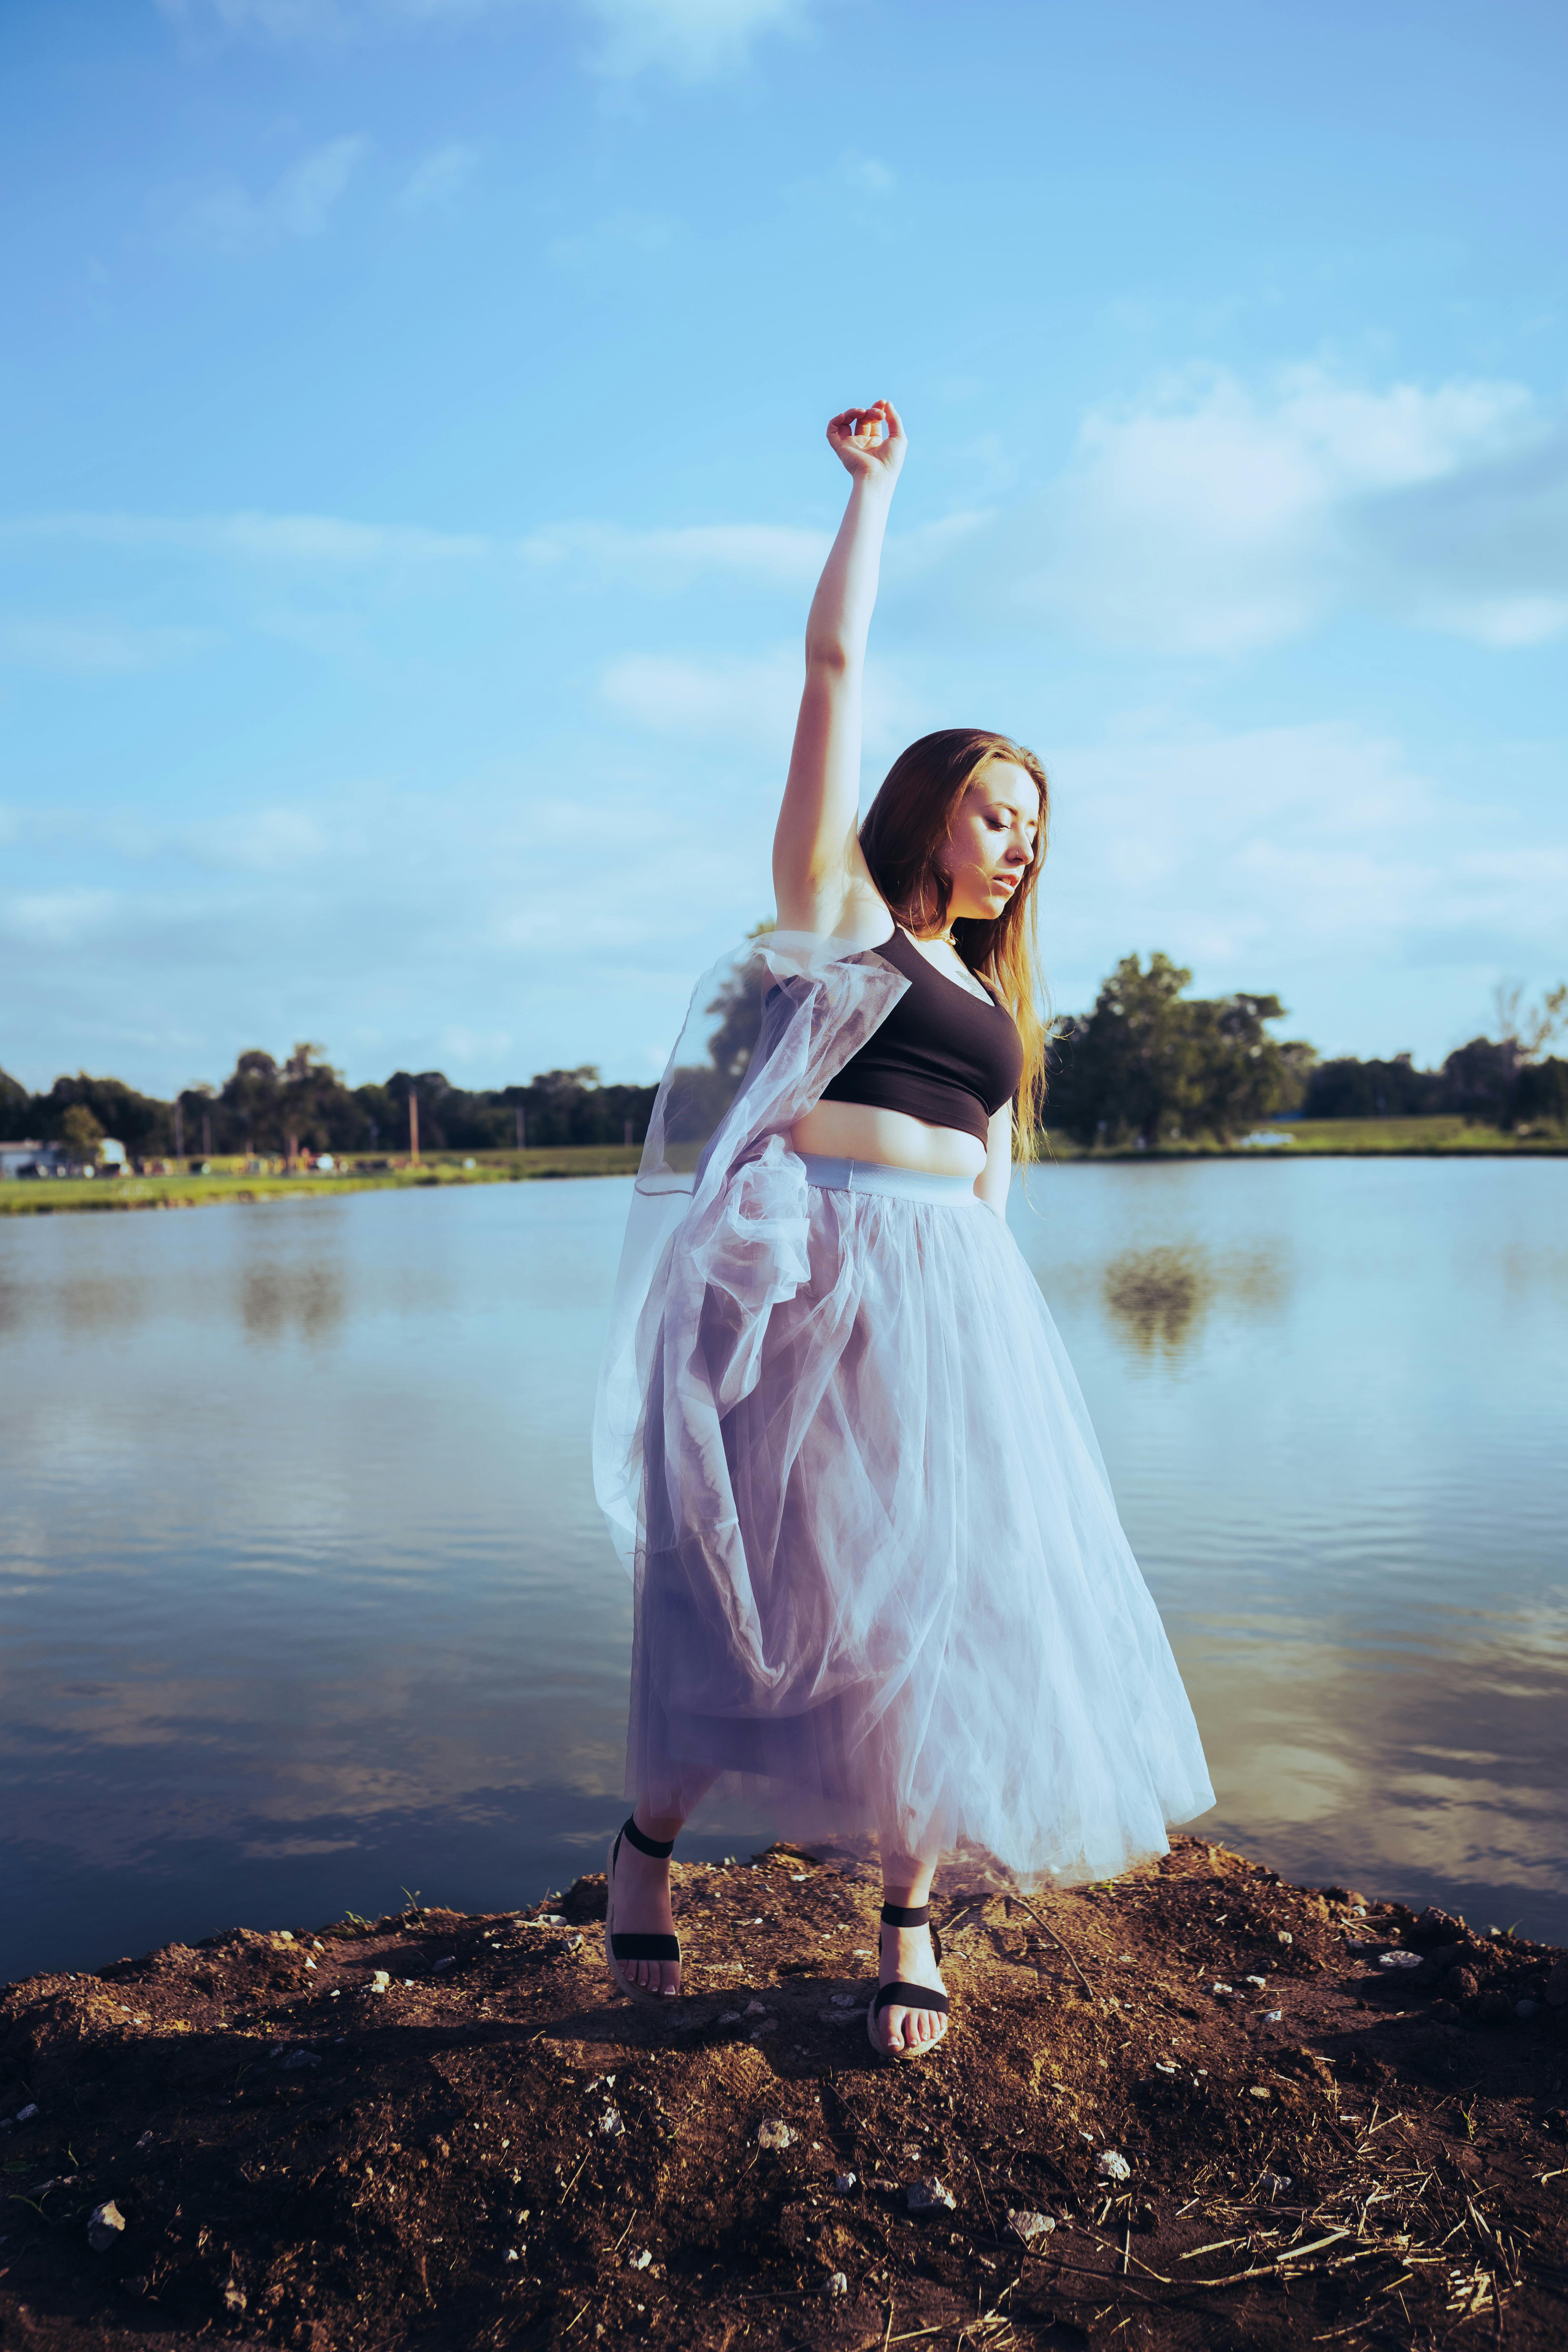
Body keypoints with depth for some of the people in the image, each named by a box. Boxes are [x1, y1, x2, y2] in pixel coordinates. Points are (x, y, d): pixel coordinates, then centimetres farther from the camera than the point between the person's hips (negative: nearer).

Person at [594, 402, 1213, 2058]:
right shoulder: (835, 909, 6)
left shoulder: (989, 998, 23)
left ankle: (908, 1921, 16)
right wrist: (873, 483, 10)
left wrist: (993, 1337, 13)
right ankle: (645, 1843, 25)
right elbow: (834, 659, 3)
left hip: (952, 1301, 6)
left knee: (936, 1602, 3)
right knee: (756, 1590, 1)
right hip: (813, 1278, -5)